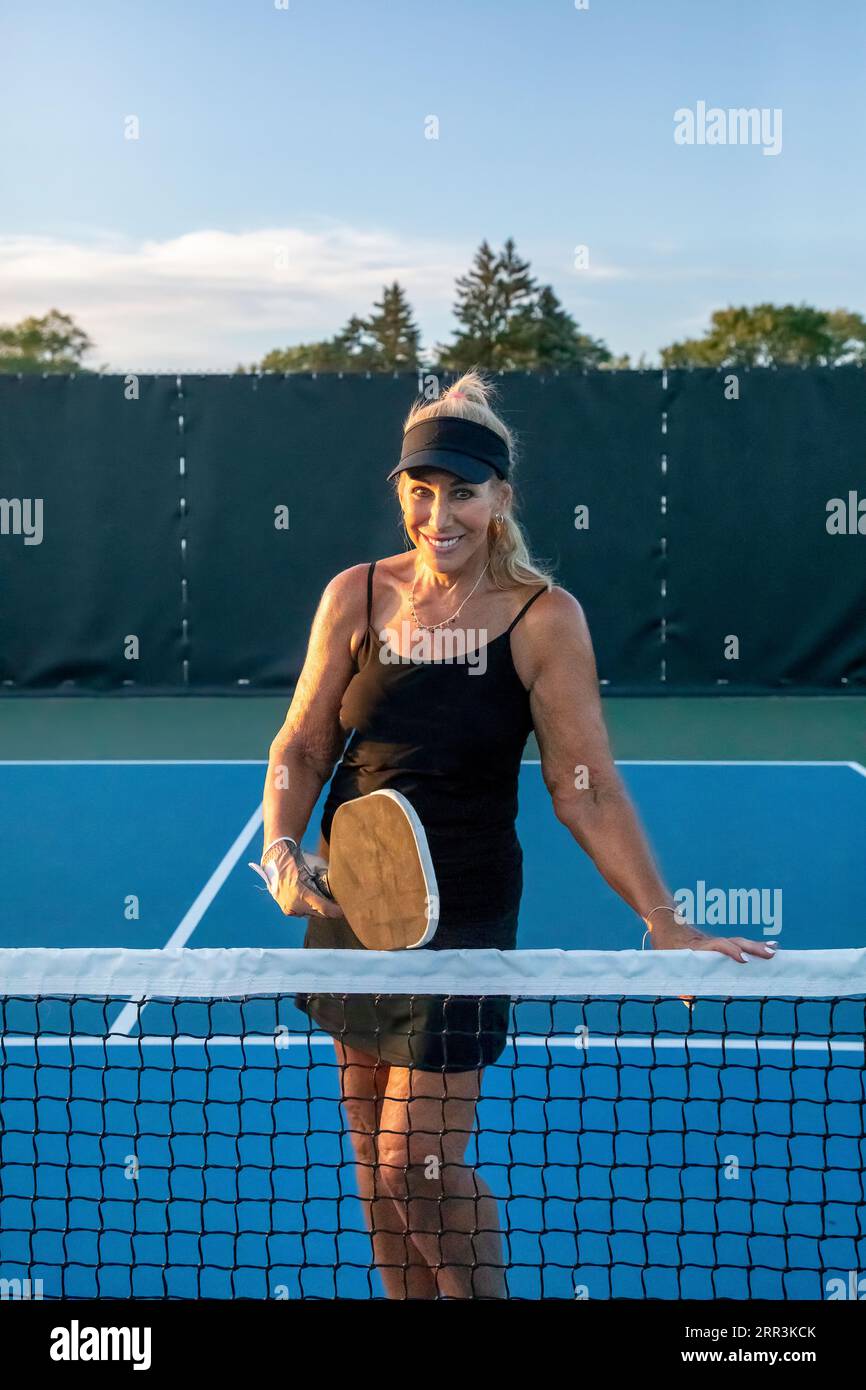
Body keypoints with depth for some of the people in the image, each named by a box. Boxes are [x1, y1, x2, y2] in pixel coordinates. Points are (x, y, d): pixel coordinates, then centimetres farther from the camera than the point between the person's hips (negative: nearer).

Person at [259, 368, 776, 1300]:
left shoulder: (544, 619, -11)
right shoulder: (356, 596, -2)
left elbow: (585, 791, -9)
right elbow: (302, 746, 6)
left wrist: (664, 924, -14)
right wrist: (283, 852, -11)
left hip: (463, 915, -4)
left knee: (417, 1166, -3)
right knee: (375, 1154, 14)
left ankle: (486, 1294, 24)